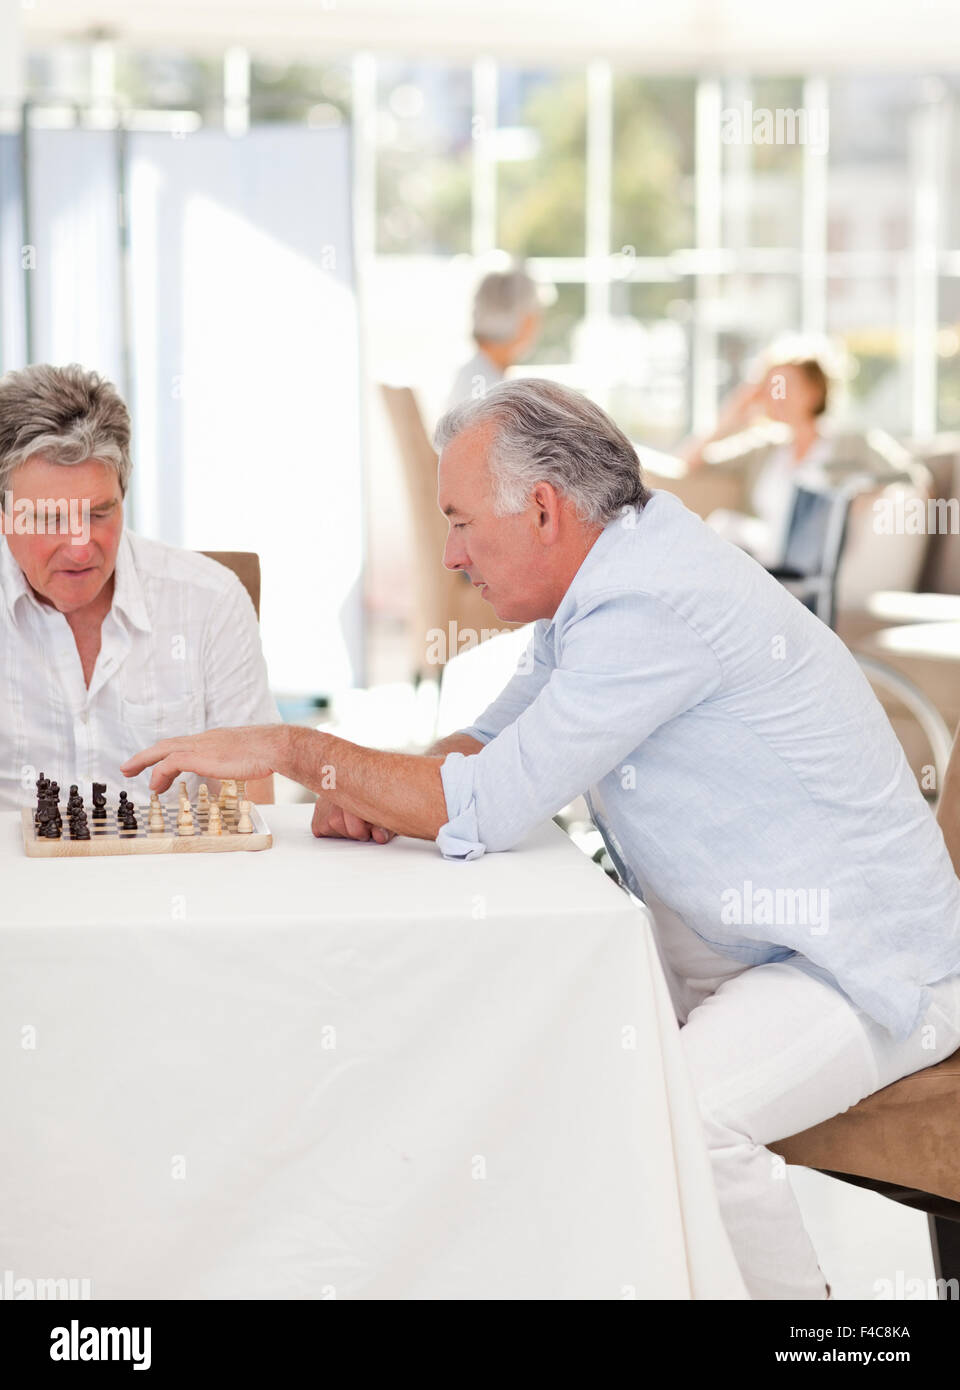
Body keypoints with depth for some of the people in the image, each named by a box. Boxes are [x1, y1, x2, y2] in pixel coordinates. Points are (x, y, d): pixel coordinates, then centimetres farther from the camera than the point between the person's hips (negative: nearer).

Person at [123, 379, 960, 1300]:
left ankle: (789, 1287, -7)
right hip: (714, 952, 9)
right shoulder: (599, 583, 6)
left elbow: (487, 810, -27)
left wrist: (291, 748, -17)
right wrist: (371, 794, -7)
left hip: (861, 971, -9)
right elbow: (495, 745, 14)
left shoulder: (654, 607, -26)